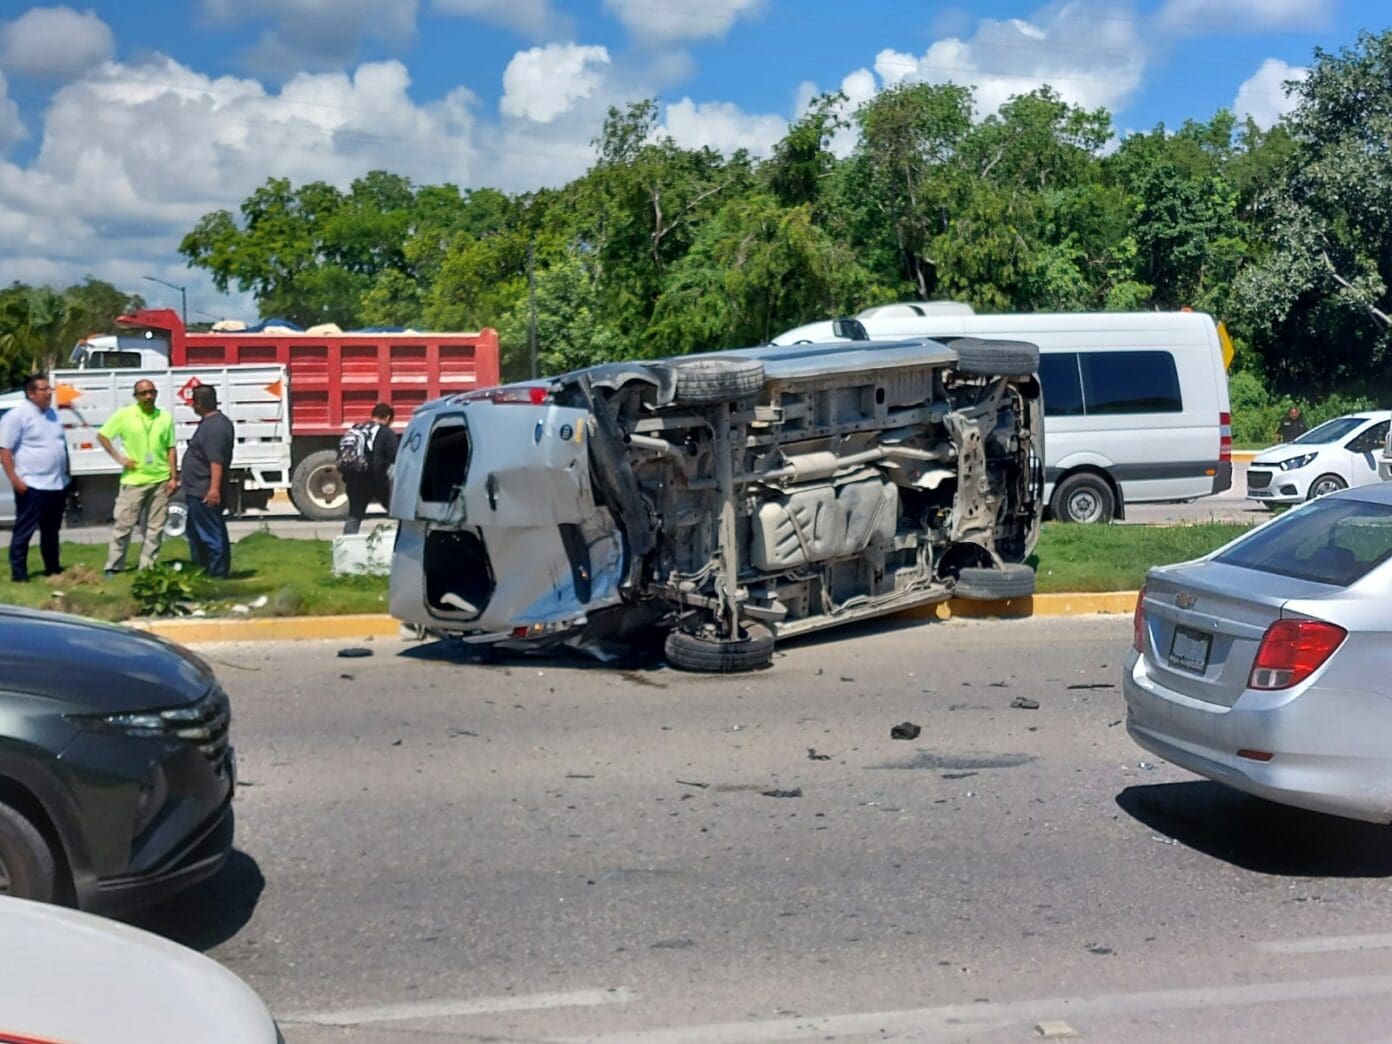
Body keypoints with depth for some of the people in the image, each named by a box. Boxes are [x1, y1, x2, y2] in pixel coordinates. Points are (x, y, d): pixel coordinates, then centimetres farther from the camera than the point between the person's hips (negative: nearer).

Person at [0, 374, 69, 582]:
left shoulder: (53, 414, 13)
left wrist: (66, 474, 20)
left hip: (57, 484, 8)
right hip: (31, 485, -7)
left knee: (51, 530, 16)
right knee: (24, 531, -2)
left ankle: (53, 568, 25)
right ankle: (18, 573, 3)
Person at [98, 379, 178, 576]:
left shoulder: (165, 418, 4)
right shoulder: (124, 415, -3)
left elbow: (170, 449, 6)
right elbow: (102, 436, 4)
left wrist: (173, 477, 0)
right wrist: (119, 457, -5)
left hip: (160, 480, 2)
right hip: (133, 480, -2)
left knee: (155, 527, 6)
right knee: (123, 524, 0)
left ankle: (148, 568, 14)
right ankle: (113, 567, 8)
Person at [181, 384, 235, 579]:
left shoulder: (215, 427, -20)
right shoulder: (209, 423, 15)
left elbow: (216, 461, -28)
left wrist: (214, 488, -33)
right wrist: (185, 480, 31)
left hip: (205, 494, -12)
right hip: (198, 491, 12)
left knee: (211, 534, -4)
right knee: (196, 533, 19)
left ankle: (218, 573, 2)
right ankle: (200, 570, 29)